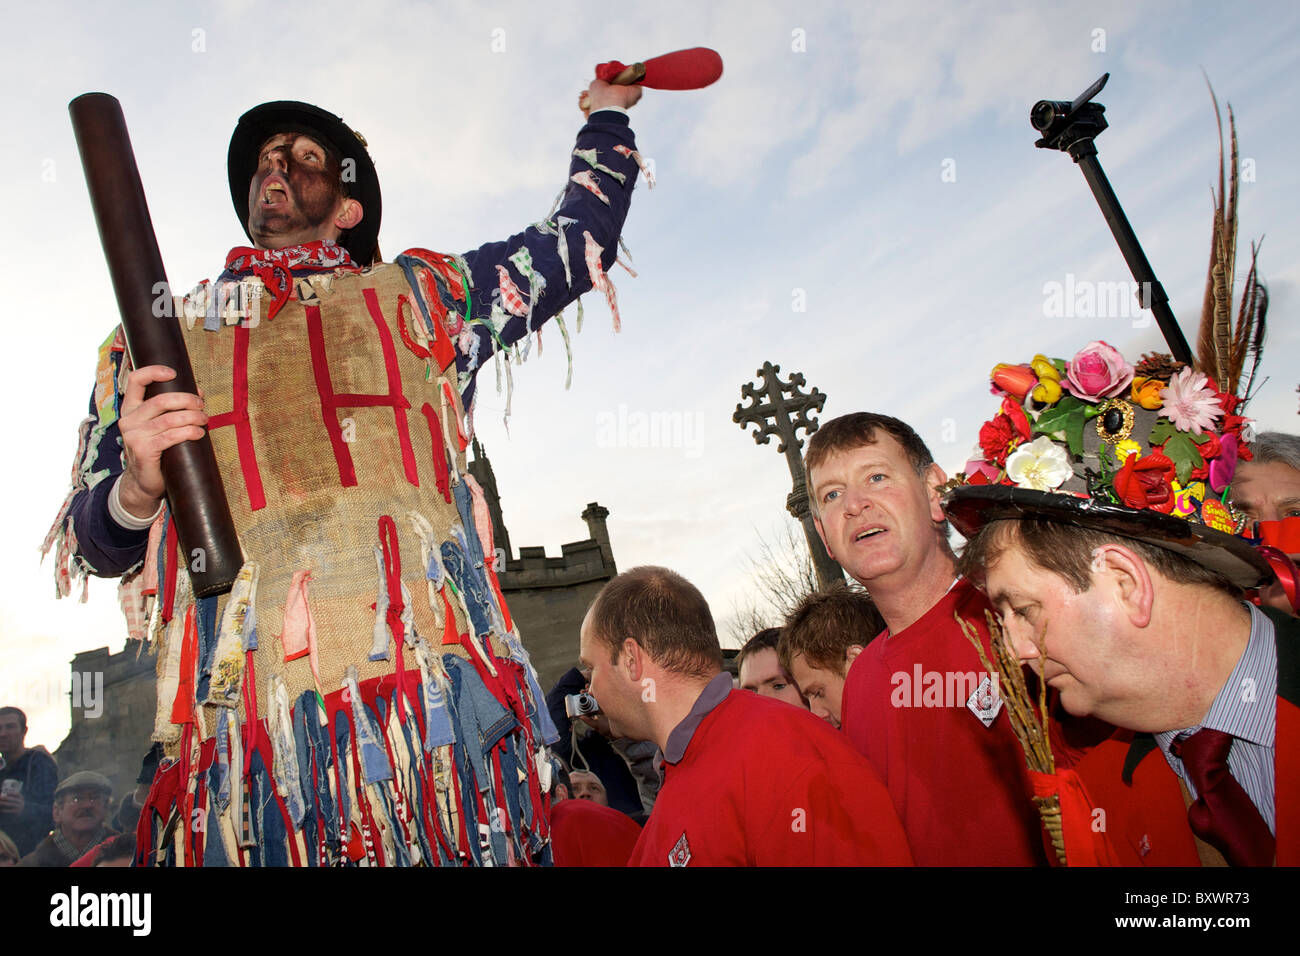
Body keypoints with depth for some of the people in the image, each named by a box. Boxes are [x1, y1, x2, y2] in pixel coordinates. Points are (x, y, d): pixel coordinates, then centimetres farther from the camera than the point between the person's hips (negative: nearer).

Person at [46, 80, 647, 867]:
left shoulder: (413, 298, 18)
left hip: (431, 688, 0)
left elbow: (582, 238, 25)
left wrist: (609, 111, 36)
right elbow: (87, 545, 16)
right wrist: (138, 487, -7)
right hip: (248, 712, 1)